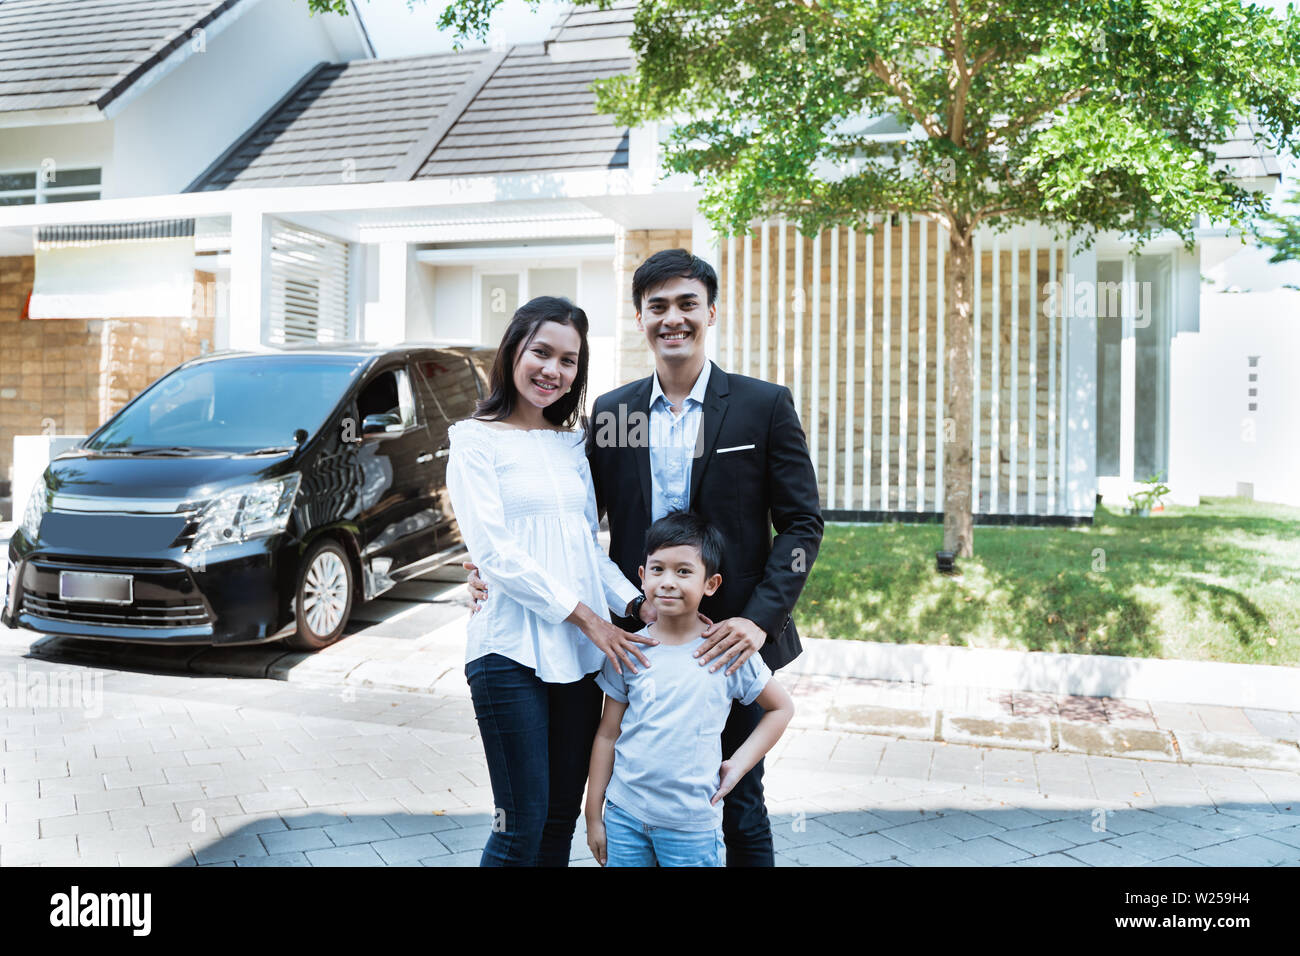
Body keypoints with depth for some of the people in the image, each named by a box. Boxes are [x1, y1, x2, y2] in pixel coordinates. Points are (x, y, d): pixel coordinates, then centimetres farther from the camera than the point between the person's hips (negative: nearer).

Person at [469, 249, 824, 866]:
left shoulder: (765, 406, -2)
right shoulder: (609, 412, 5)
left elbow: (801, 522, -4)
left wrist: (760, 618, -15)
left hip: (730, 643, -2)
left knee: (738, 809, 12)